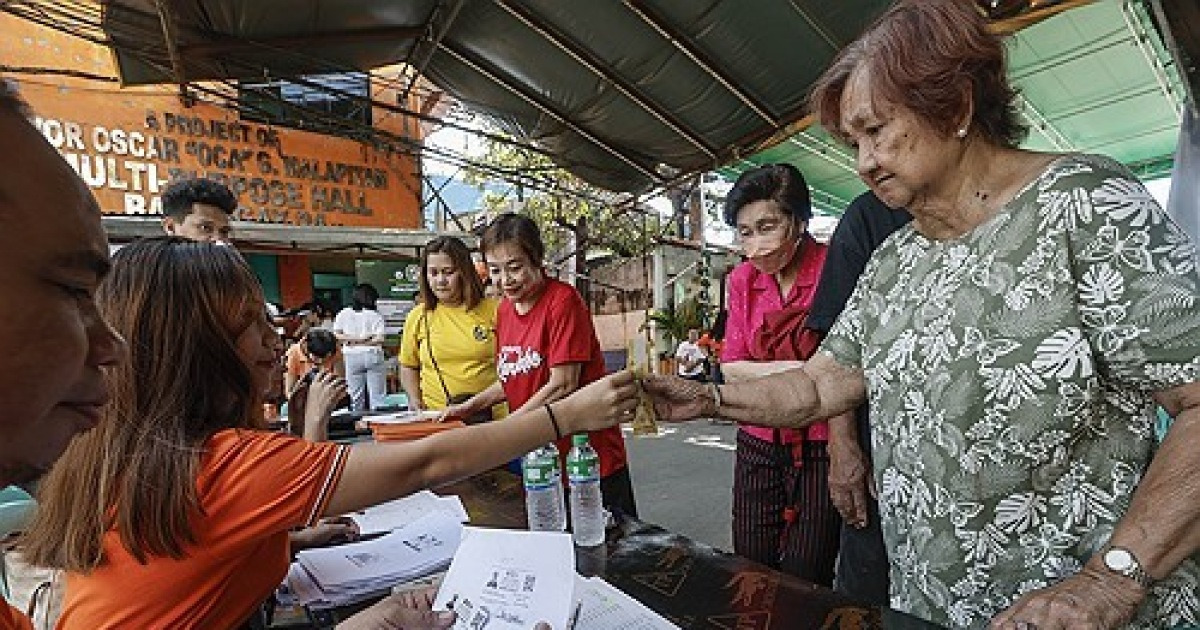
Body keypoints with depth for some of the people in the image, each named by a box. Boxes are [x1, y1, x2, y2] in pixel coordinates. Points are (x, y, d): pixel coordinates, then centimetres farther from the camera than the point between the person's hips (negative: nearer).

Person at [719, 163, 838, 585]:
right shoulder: (743, 280, 3)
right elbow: (730, 368, 1)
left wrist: (759, 372, -21)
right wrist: (791, 369, -15)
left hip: (820, 448, -4)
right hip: (759, 446, 4)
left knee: (805, 581, 6)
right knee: (752, 574, 13)